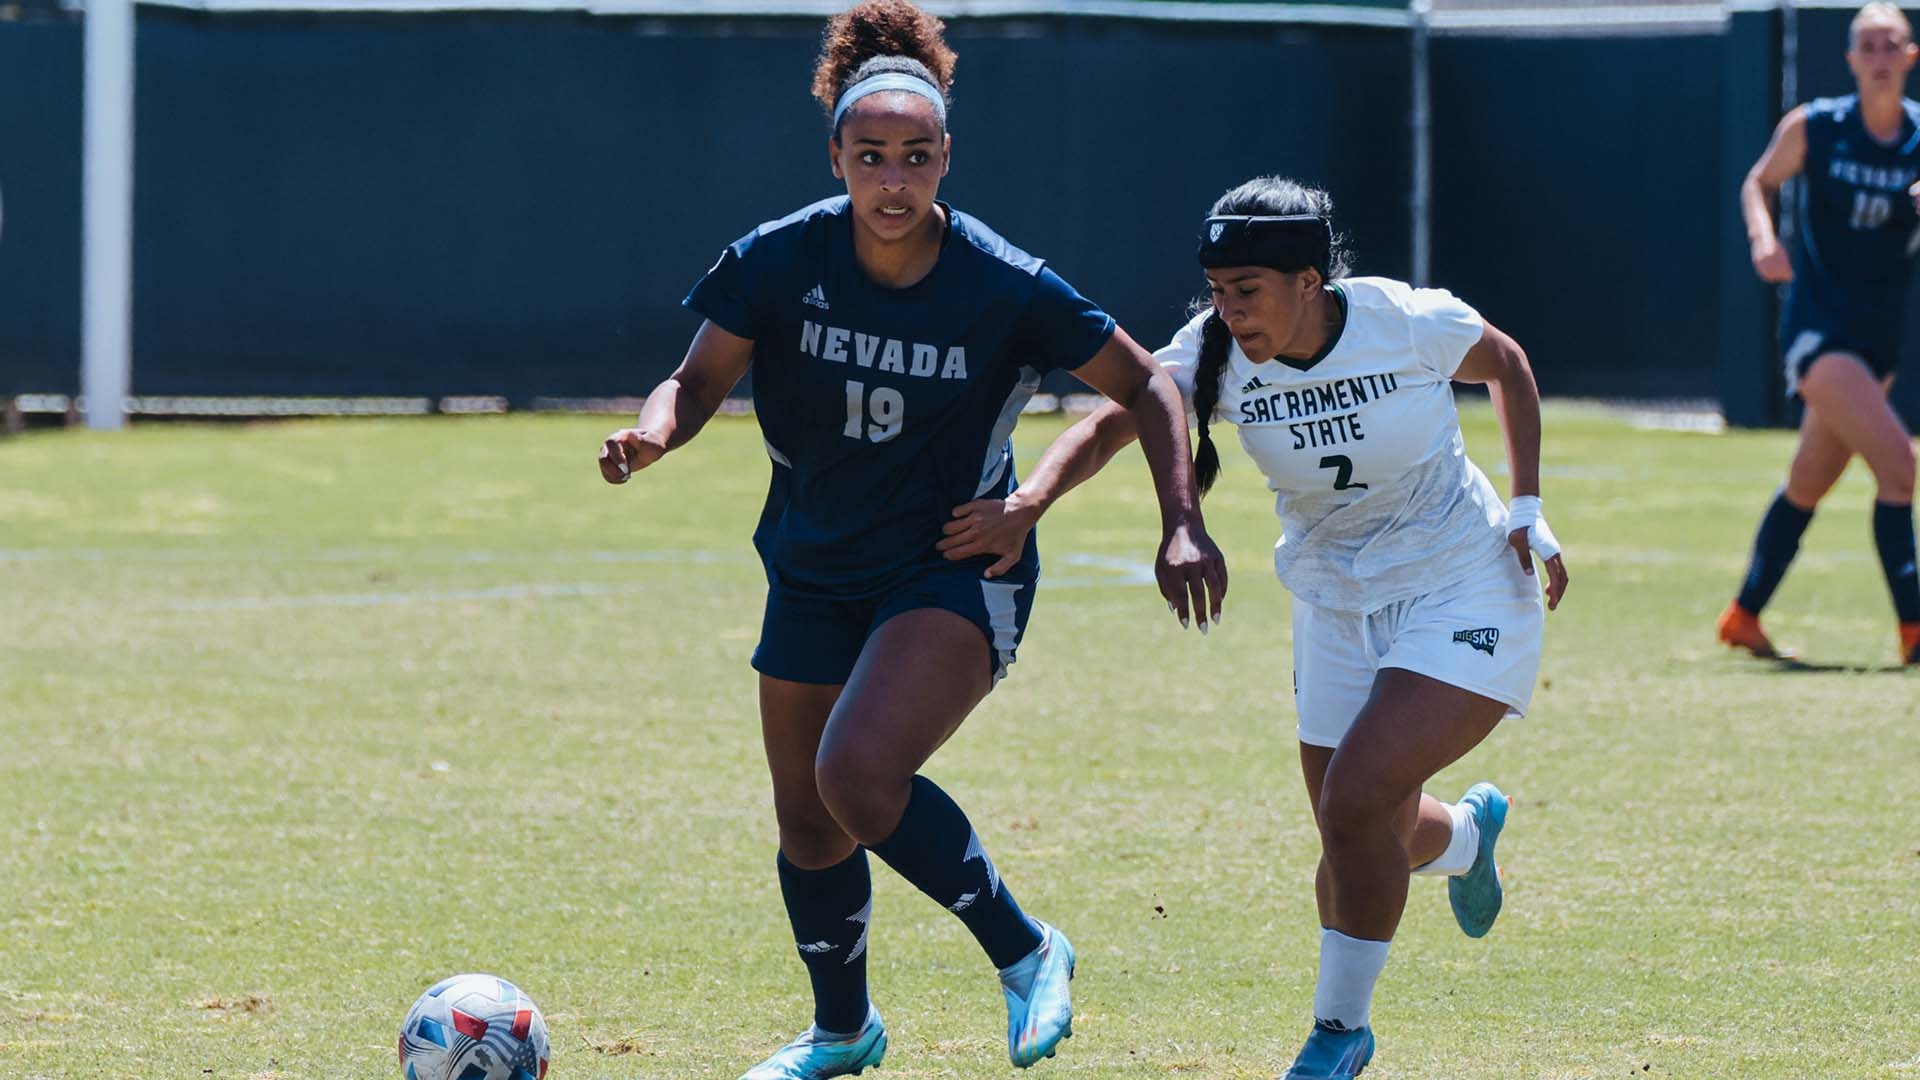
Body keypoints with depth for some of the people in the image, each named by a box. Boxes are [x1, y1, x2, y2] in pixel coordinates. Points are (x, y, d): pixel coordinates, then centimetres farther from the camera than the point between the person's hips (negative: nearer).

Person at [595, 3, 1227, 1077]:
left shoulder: (1007, 287, -18)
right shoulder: (779, 262, -14)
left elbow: (1145, 384, -6)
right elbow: (700, 382, -4)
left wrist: (1185, 526, -15)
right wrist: (653, 432, -27)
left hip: (957, 574, -4)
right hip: (815, 574, 4)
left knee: (857, 776, -27)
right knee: (807, 825, 13)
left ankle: (1027, 954, -5)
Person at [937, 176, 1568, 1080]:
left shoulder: (1409, 322, -19)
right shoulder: (1217, 353, -13)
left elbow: (1504, 364, 2)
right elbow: (1110, 422, -25)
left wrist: (1528, 512, -3)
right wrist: (1031, 500, -44)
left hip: (1462, 593, -5)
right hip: (1335, 607, 5)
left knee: (1356, 801, -22)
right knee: (1362, 846, 11)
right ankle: (1469, 832, 49)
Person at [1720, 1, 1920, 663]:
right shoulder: (1812, 128, -8)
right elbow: (1759, 183, 9)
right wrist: (1763, 240, -10)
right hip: (1817, 327, -5)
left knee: (1809, 483, 17)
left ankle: (1743, 616, 33)